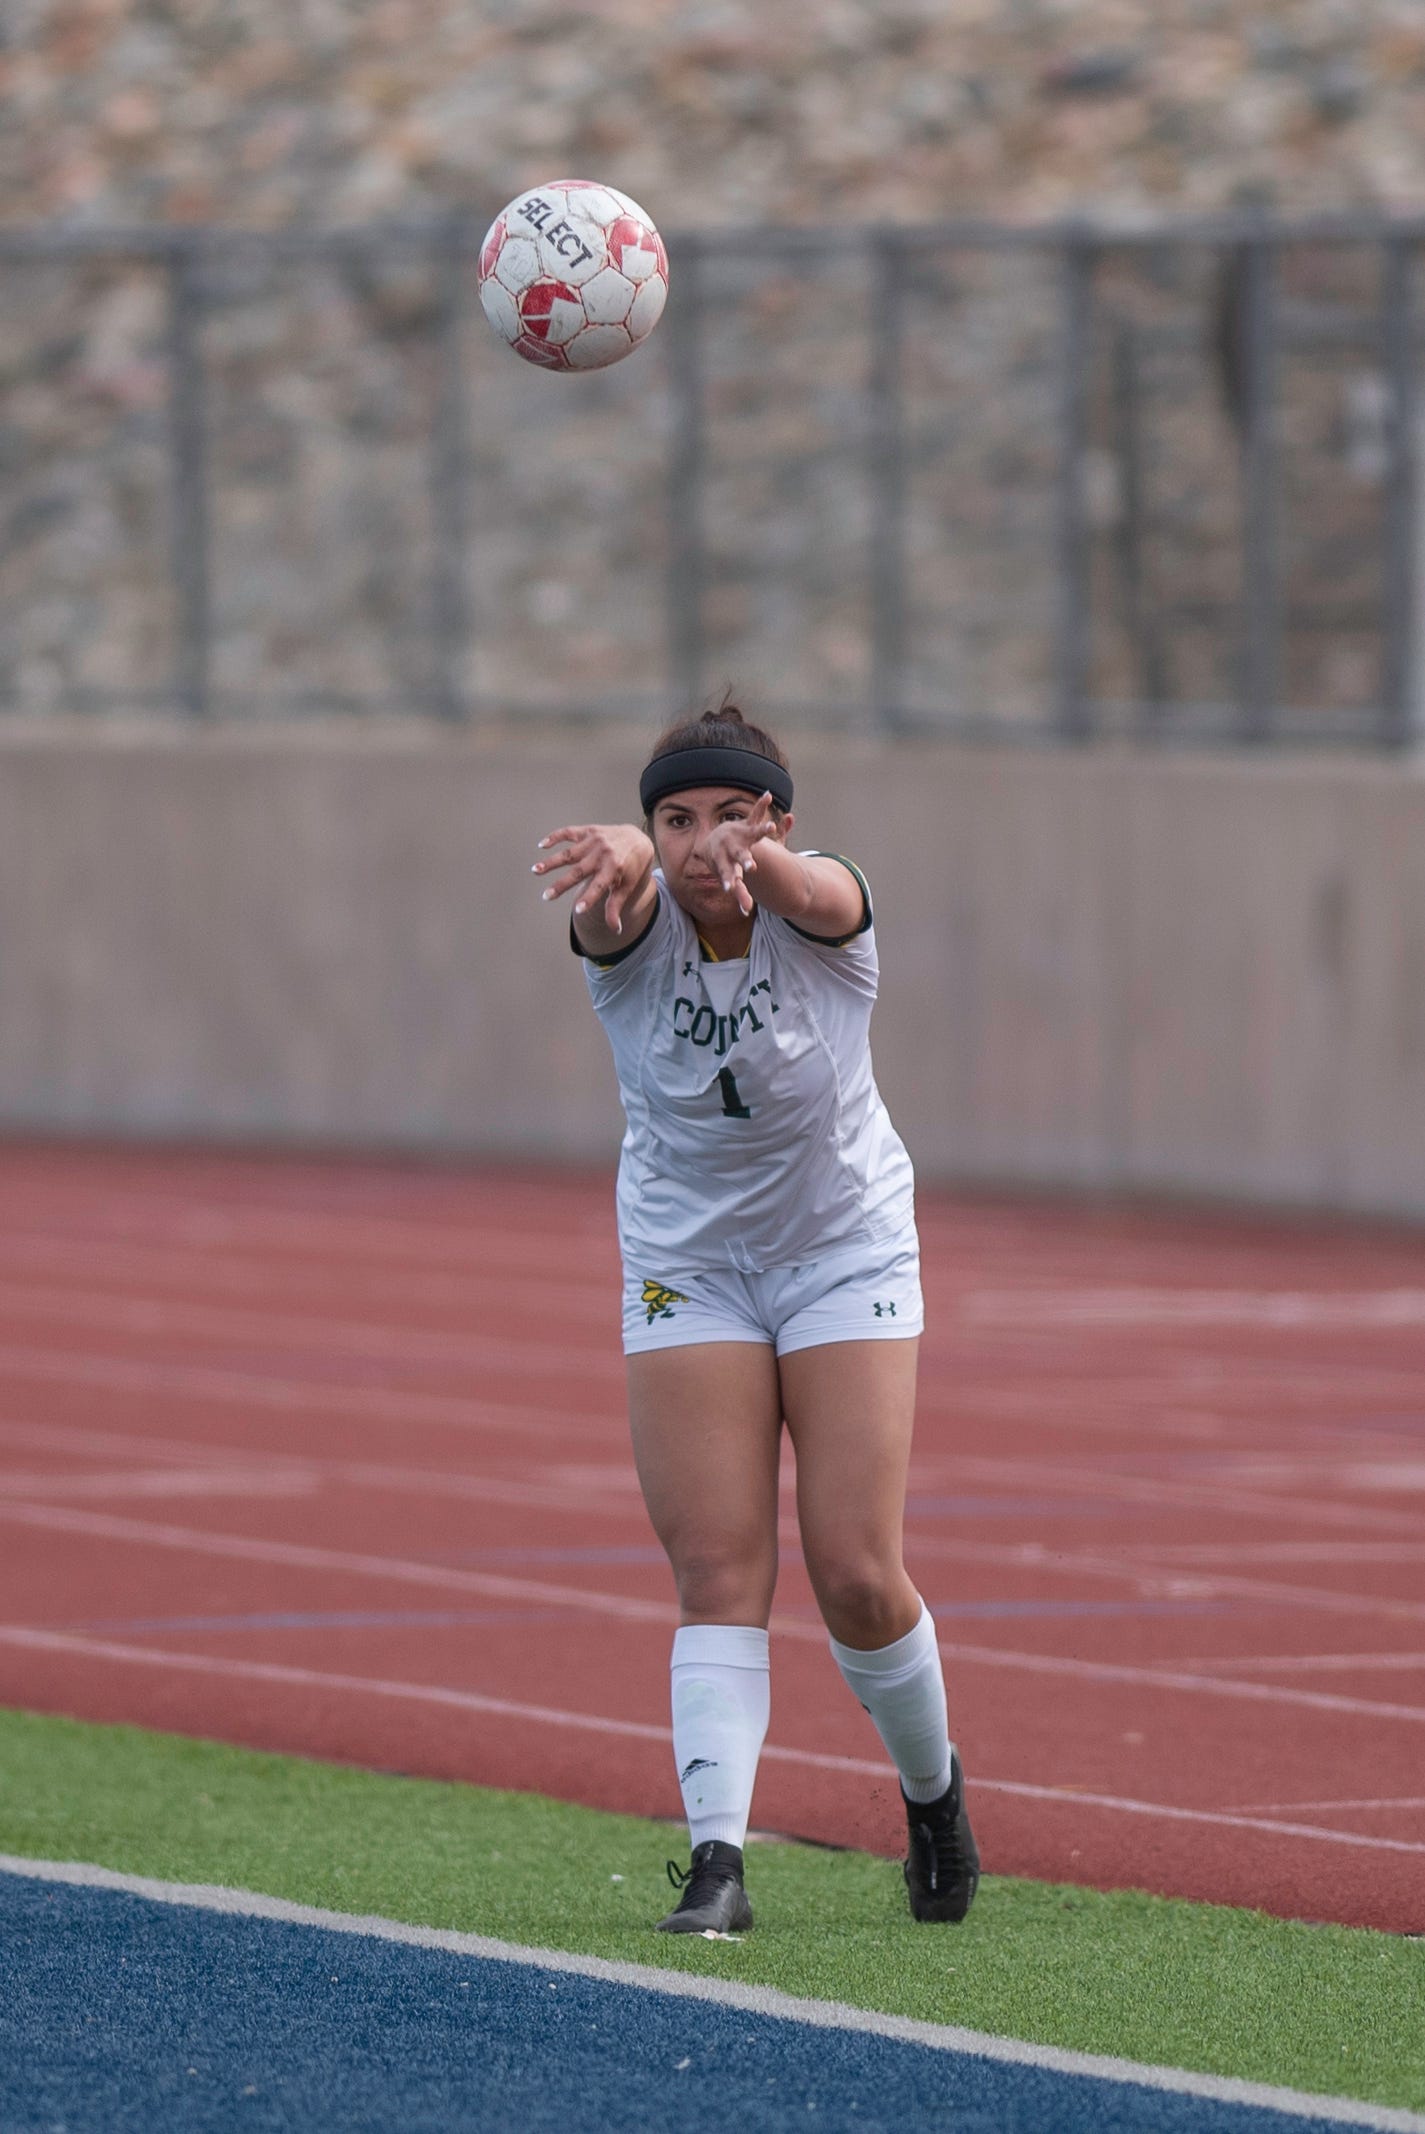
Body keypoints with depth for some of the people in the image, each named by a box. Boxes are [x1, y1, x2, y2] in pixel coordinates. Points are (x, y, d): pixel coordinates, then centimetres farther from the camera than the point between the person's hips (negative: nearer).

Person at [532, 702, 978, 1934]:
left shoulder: (821, 911, -19)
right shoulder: (634, 925, -16)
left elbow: (807, 888, -45)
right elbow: (616, 885, -42)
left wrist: (751, 856, -70)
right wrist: (615, 863, -68)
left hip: (846, 1252, -1)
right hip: (685, 1264, 1)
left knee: (858, 1574, -4)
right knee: (719, 1574, -8)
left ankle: (932, 1787, 23)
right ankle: (718, 1856, -11)